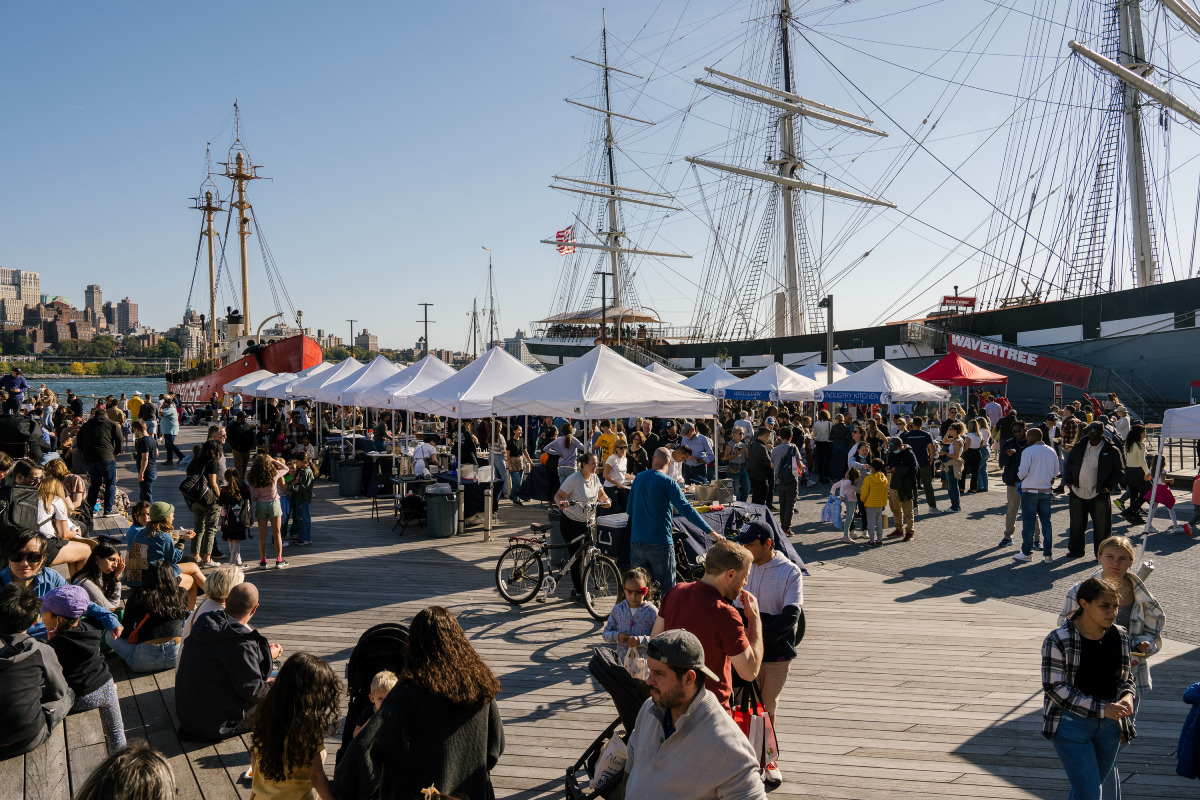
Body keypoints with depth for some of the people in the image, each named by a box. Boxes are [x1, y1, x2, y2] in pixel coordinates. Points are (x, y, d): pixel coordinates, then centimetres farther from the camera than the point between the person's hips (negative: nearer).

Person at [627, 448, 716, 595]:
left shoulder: (638, 478, 7)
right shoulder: (668, 482, -9)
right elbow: (686, 509, -19)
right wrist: (710, 531, -20)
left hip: (636, 542, 5)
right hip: (660, 543, -5)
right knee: (667, 591, 3)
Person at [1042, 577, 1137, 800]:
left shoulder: (1120, 636, 3)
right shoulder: (1059, 640, -16)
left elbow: (1126, 677, 14)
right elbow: (1055, 688, -17)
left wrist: (1127, 696, -8)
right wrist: (1101, 709, -23)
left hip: (1109, 725, 6)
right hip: (1071, 724, -6)